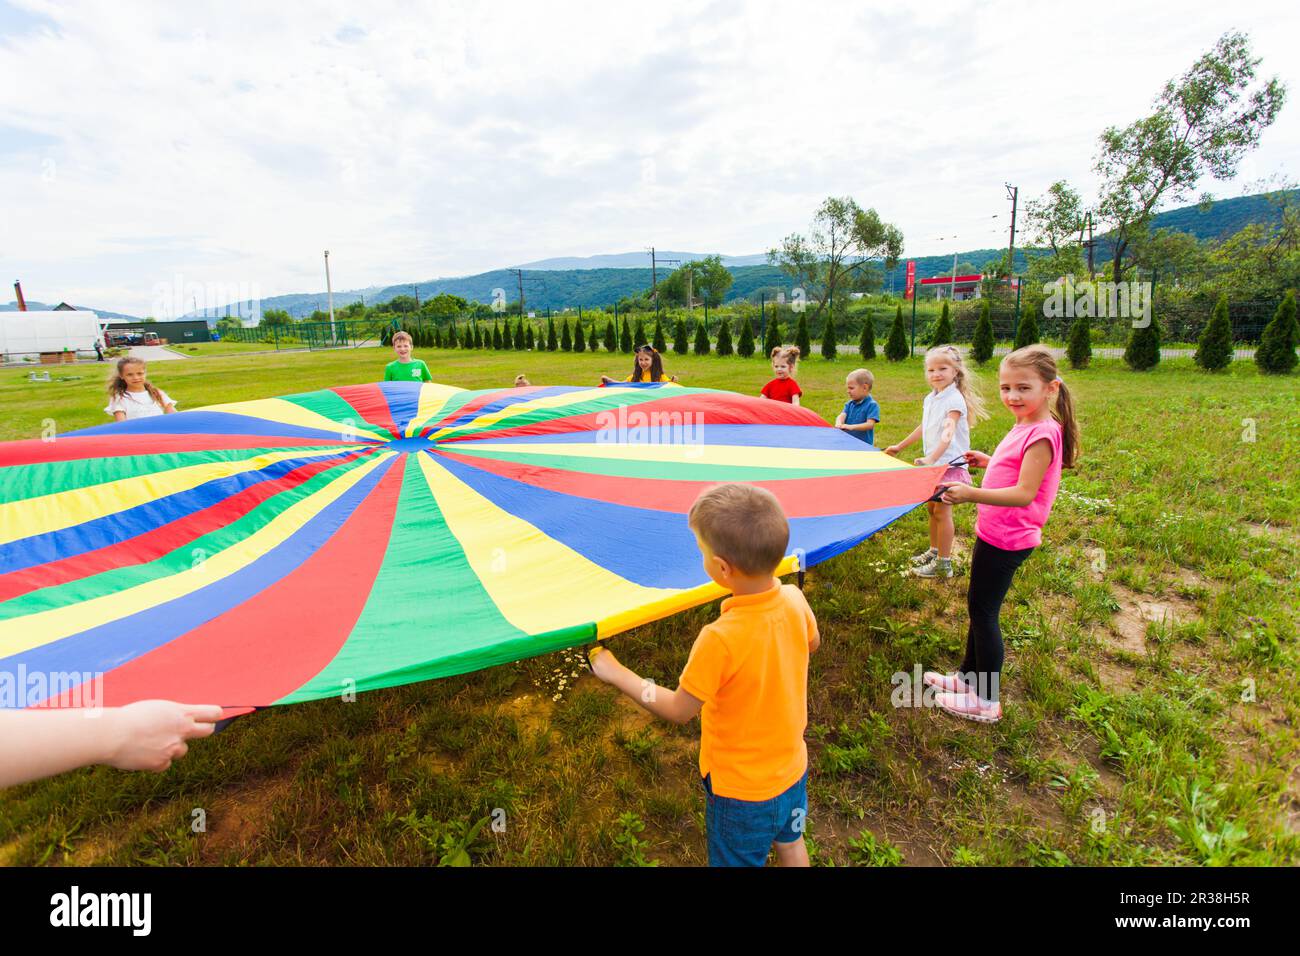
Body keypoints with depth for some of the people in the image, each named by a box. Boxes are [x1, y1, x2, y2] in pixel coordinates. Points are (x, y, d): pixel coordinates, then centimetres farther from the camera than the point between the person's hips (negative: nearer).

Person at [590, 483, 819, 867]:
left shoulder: (720, 639, -37)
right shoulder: (794, 600, -19)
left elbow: (679, 709, -22)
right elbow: (812, 642, 4)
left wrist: (616, 673, -12)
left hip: (741, 788, -5)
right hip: (792, 769, 5)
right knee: (791, 845, 30)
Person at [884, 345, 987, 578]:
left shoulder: (954, 399, -18)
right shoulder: (931, 399, 8)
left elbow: (948, 433, -31)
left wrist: (932, 458, -44)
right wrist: (900, 446, 26)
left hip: (950, 463, -8)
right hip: (932, 463, 8)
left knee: (942, 511, -4)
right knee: (932, 508, 17)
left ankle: (943, 564, 5)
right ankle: (934, 551, 32)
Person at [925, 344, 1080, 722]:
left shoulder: (1042, 434, -21)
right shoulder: (1025, 427, 8)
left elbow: (1024, 493, -28)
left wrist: (971, 494, -38)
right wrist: (990, 463, 14)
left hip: (1007, 539, -10)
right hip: (994, 532, 10)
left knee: (983, 610, 1)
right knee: (978, 605, 19)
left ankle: (987, 700, 16)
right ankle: (969, 676, 36)